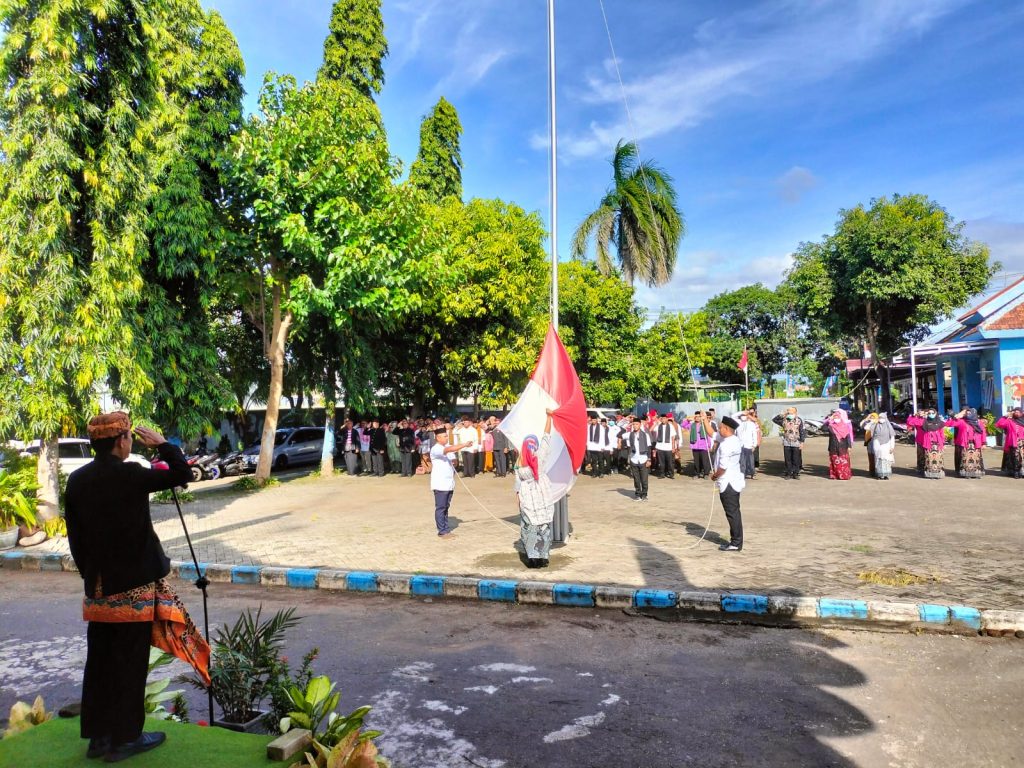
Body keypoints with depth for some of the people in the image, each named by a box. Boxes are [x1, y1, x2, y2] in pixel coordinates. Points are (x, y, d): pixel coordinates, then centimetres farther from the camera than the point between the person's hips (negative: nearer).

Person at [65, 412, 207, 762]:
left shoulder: (77, 480, 3)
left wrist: (89, 574, 17)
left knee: (98, 662, 14)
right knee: (129, 664, 4)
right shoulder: (129, 475, -17)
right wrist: (161, 443, 1)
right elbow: (182, 473, -11)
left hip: (97, 588, 6)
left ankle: (97, 736, 25)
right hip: (134, 585, -6)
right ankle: (124, 738, 13)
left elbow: (75, 536, 8)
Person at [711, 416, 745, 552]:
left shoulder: (727, 444, -21)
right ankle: (736, 541, 22)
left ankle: (736, 543, 5)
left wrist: (714, 476, -6)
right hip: (734, 482, 10)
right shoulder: (735, 441, 10)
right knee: (734, 513, 14)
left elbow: (723, 466, -24)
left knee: (732, 513, -2)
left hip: (728, 484, -10)